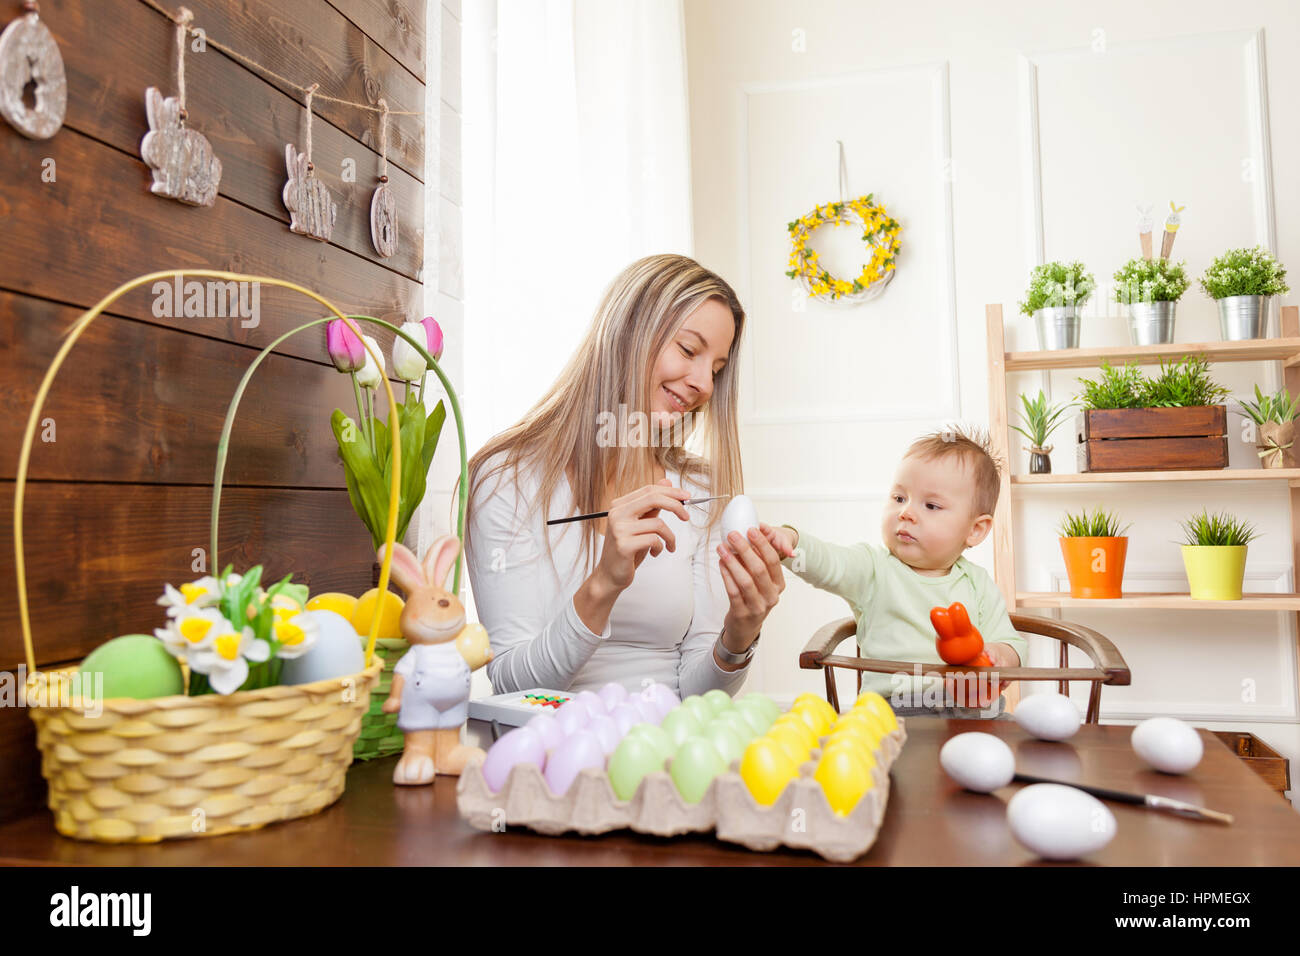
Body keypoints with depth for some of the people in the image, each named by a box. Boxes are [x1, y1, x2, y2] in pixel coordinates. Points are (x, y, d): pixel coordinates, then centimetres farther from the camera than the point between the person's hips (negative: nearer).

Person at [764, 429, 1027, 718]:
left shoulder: (978, 584, 12)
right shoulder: (873, 569, 3)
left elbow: (1011, 642, 15)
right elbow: (827, 563, -16)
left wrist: (998, 654, -9)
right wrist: (790, 541, -37)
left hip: (973, 707, 3)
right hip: (893, 707, -2)